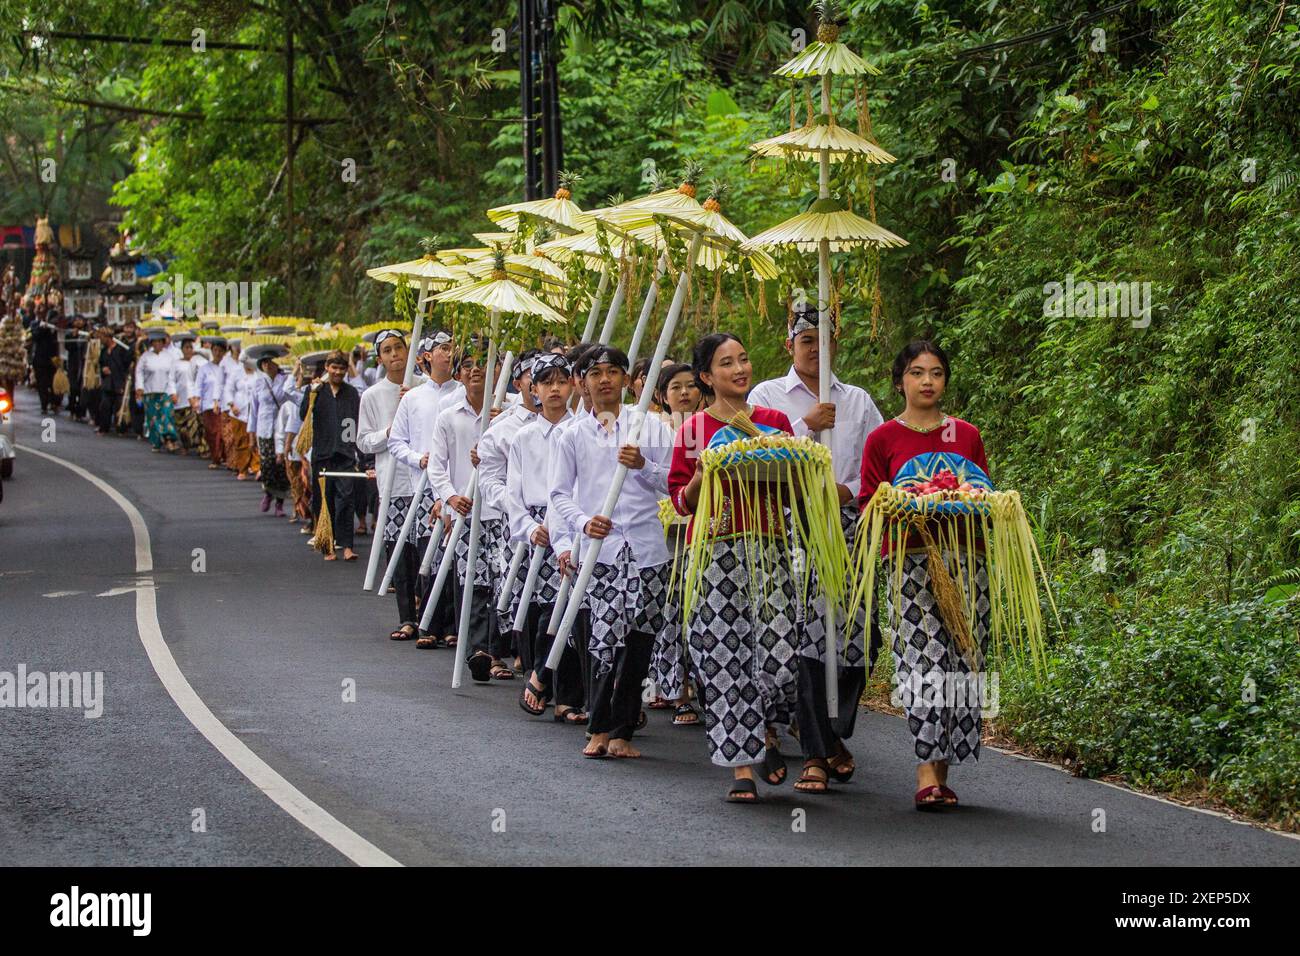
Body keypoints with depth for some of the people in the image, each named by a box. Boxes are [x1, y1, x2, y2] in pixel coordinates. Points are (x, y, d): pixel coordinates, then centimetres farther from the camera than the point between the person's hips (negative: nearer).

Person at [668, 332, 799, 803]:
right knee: (724, 661, -4)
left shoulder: (775, 422, 11)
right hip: (714, 555, -1)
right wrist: (702, 478, -12)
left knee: (780, 654, -9)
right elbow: (682, 499, 7)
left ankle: (768, 734, 21)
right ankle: (741, 767, 3)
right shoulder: (693, 429, 6)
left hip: (767, 551, 1)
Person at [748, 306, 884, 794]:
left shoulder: (858, 401, 17)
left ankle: (832, 733, 20)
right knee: (805, 637, -12)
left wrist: (848, 490, -5)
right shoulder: (767, 396, 10)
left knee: (858, 636, -3)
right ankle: (817, 753, -7)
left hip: (847, 528, 3)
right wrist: (806, 426, -12)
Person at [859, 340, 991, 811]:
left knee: (960, 664, -1)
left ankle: (940, 772, 6)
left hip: (966, 560, 3)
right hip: (911, 560, -3)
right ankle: (927, 776, -18)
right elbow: (868, 504, 5)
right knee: (923, 661, -14)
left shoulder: (967, 436, 14)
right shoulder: (883, 439, 6)